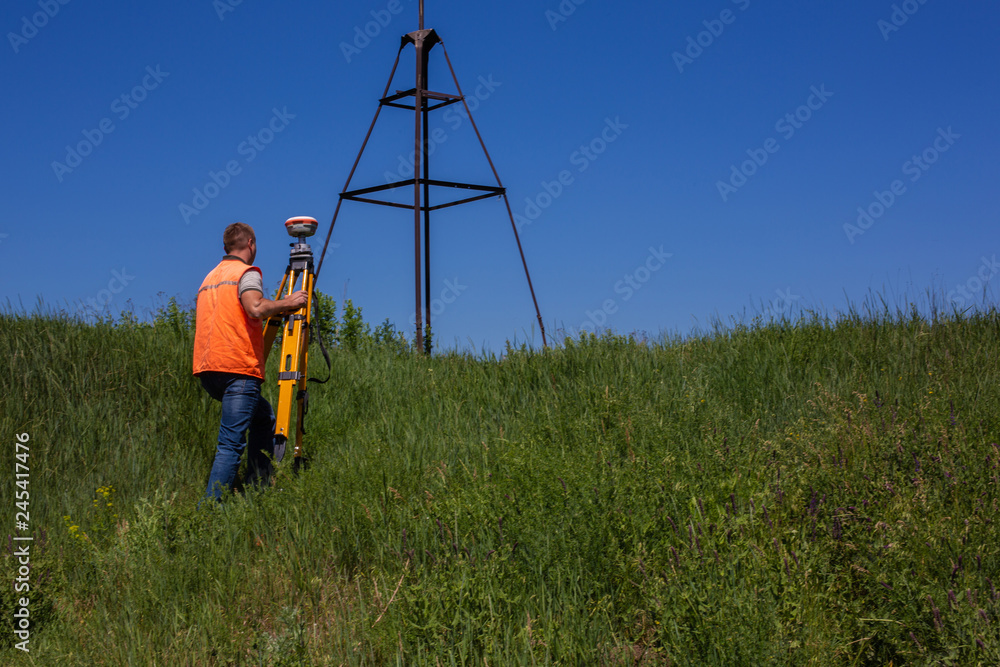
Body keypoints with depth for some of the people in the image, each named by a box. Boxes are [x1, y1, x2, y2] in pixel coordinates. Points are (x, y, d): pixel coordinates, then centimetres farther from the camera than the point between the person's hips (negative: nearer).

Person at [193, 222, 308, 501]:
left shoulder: (210, 277, 24)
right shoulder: (246, 272, -1)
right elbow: (256, 308, -21)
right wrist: (286, 303, -6)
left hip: (207, 368, 9)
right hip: (238, 368, -9)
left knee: (264, 416, 23)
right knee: (231, 443, -10)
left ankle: (258, 491, 21)